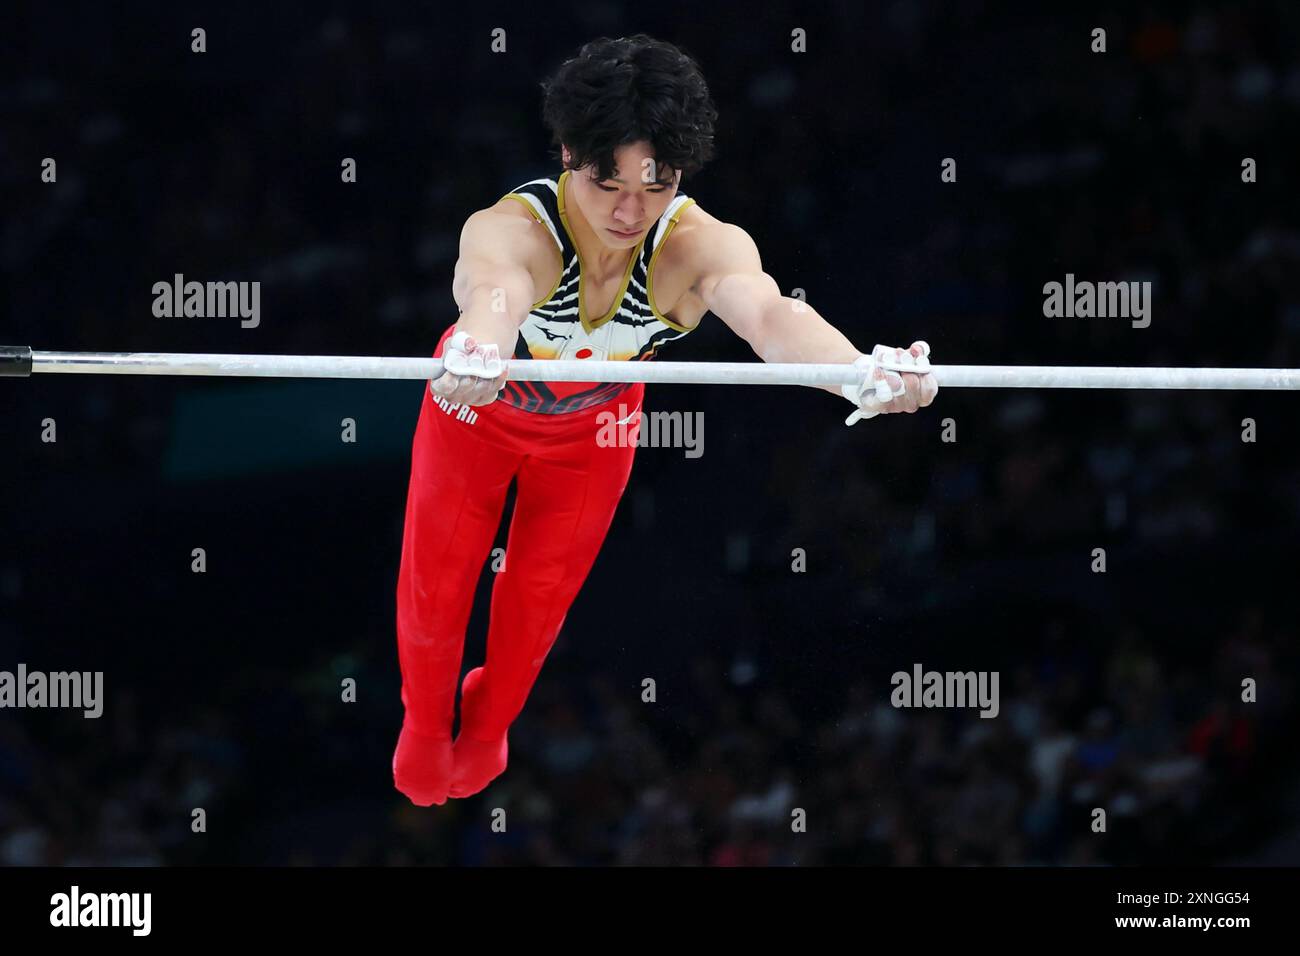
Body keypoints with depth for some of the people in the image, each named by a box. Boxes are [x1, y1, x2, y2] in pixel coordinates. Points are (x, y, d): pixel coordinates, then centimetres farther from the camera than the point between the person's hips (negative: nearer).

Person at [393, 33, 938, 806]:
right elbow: (493, 288, -69)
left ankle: (489, 721, 48)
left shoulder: (698, 246, -41)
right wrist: (476, 354, -94)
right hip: (480, 407, -2)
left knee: (541, 595, 16)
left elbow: (768, 313, -61)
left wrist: (863, 374, -83)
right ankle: (425, 725, 43)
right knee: (435, 584, 10)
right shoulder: (514, 230, -45)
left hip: (596, 424, 2)